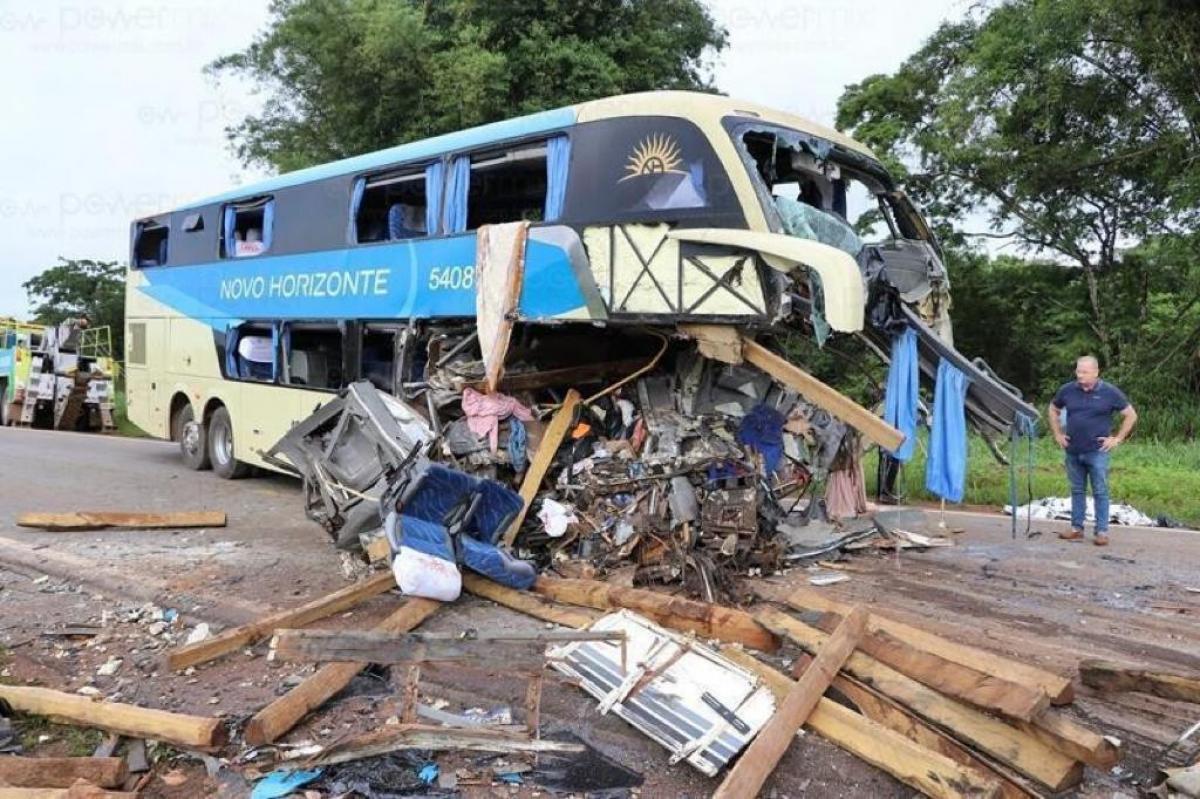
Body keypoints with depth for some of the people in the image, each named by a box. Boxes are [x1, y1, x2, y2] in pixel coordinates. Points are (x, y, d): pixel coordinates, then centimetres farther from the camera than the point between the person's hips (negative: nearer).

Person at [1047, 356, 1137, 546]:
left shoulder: (1109, 392, -5)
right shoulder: (1067, 390, 2)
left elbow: (1131, 415, 2)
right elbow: (1053, 410, 19)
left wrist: (1117, 439, -2)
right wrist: (1058, 434, 11)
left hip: (1097, 452, -3)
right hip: (1073, 451, 3)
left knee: (1100, 492, 1)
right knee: (1077, 490, 12)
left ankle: (1102, 532, 6)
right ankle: (1076, 528, 19)